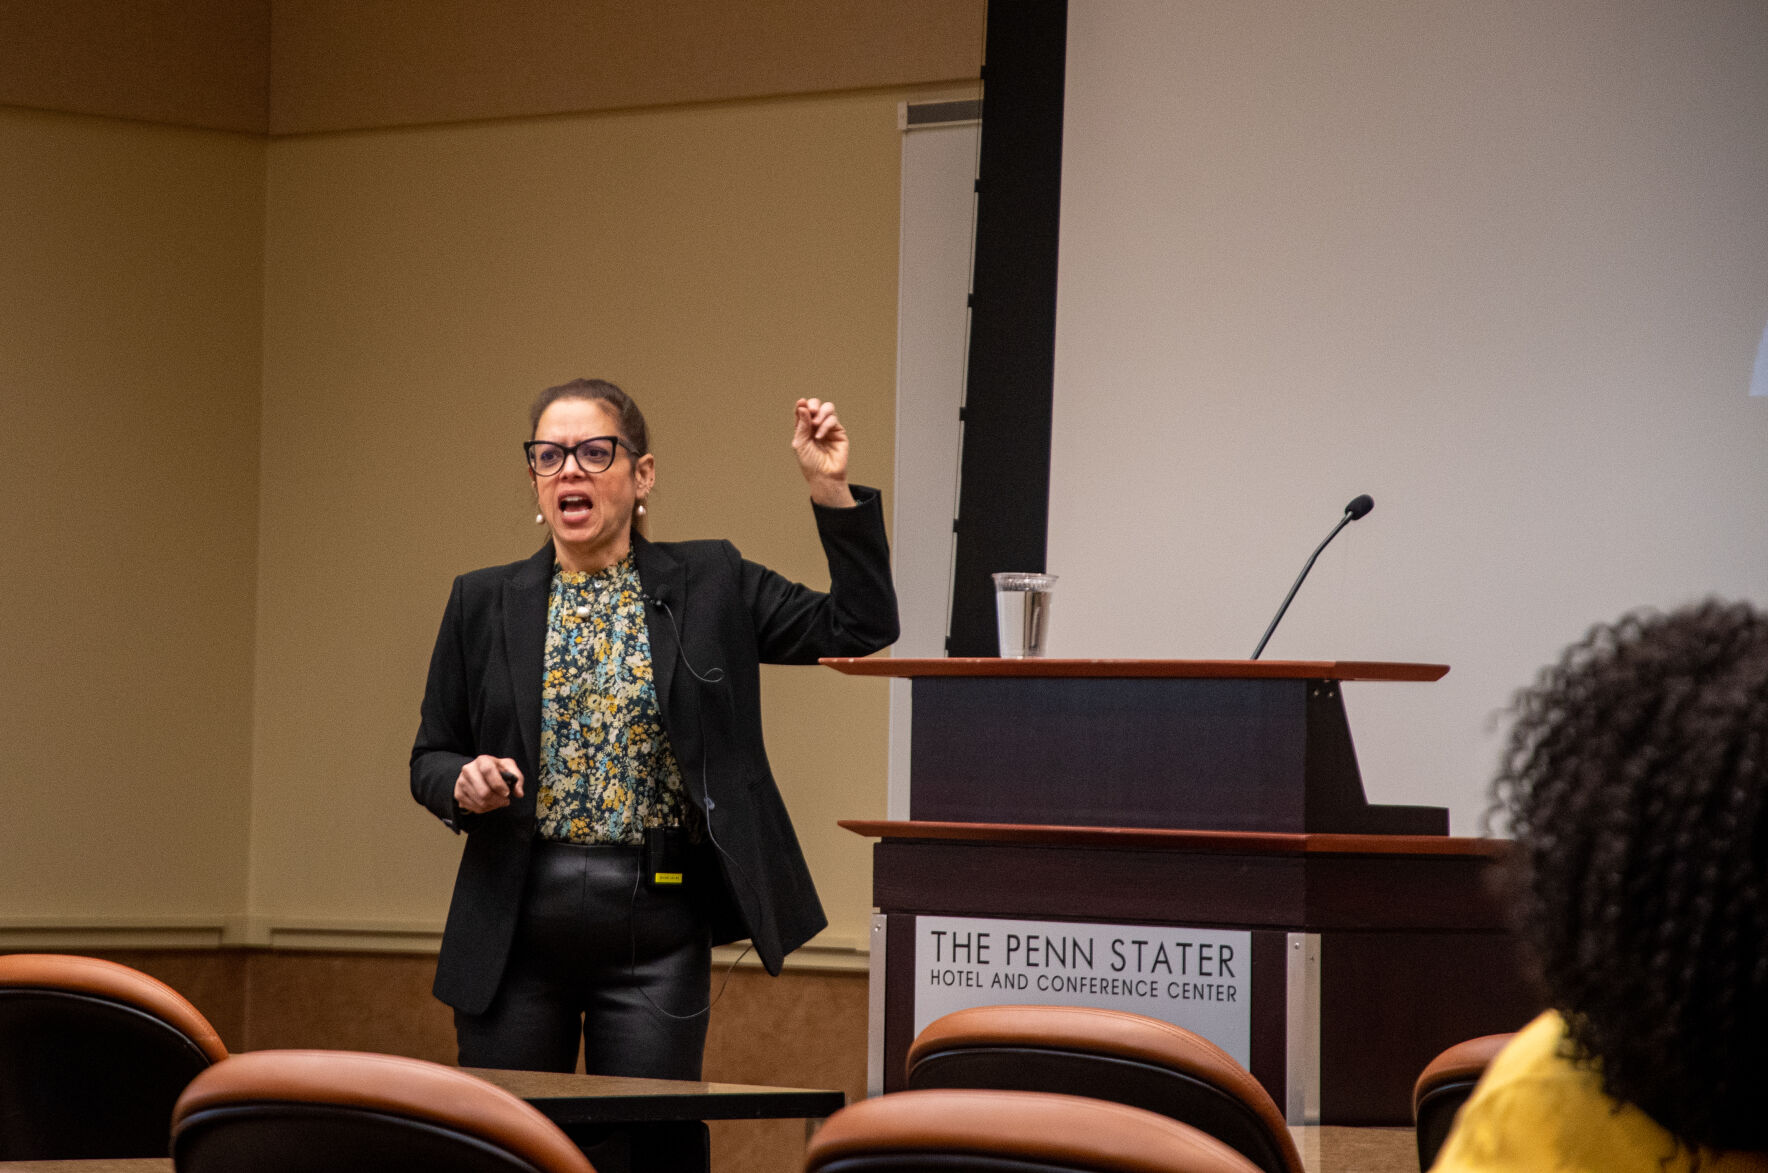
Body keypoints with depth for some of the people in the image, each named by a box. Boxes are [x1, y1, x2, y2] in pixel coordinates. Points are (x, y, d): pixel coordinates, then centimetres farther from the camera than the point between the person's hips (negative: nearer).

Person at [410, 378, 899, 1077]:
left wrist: (832, 490, -5)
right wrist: (463, 783, -10)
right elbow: (430, 756, 13)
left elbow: (860, 627, 2)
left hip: (656, 925, -1)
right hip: (517, 926, 1)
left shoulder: (709, 584, 5)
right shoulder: (483, 602, 8)